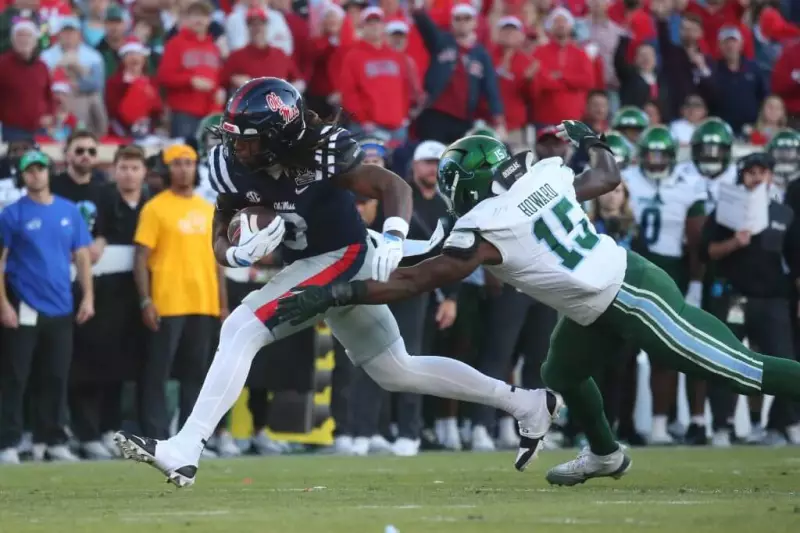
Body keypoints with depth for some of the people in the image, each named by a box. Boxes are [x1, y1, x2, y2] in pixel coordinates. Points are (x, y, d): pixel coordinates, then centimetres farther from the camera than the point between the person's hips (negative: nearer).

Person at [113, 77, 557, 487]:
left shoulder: (320, 156, -25)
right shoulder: (235, 169, -8)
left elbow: (395, 186, -26)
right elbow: (220, 243, -2)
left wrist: (392, 238, -44)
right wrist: (241, 253, -25)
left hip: (344, 260, -8)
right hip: (311, 267, 8)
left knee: (241, 331, -21)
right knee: (398, 372, 20)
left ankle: (184, 451, -25)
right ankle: (528, 405, 32)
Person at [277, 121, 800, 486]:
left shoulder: (485, 230, -18)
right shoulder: (546, 173, 2)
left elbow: (414, 282, -20)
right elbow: (609, 176, 19)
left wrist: (332, 295, -19)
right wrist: (590, 140, 39)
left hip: (632, 298, -9)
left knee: (736, 369, -9)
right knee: (562, 374, 24)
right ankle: (605, 453, 45)